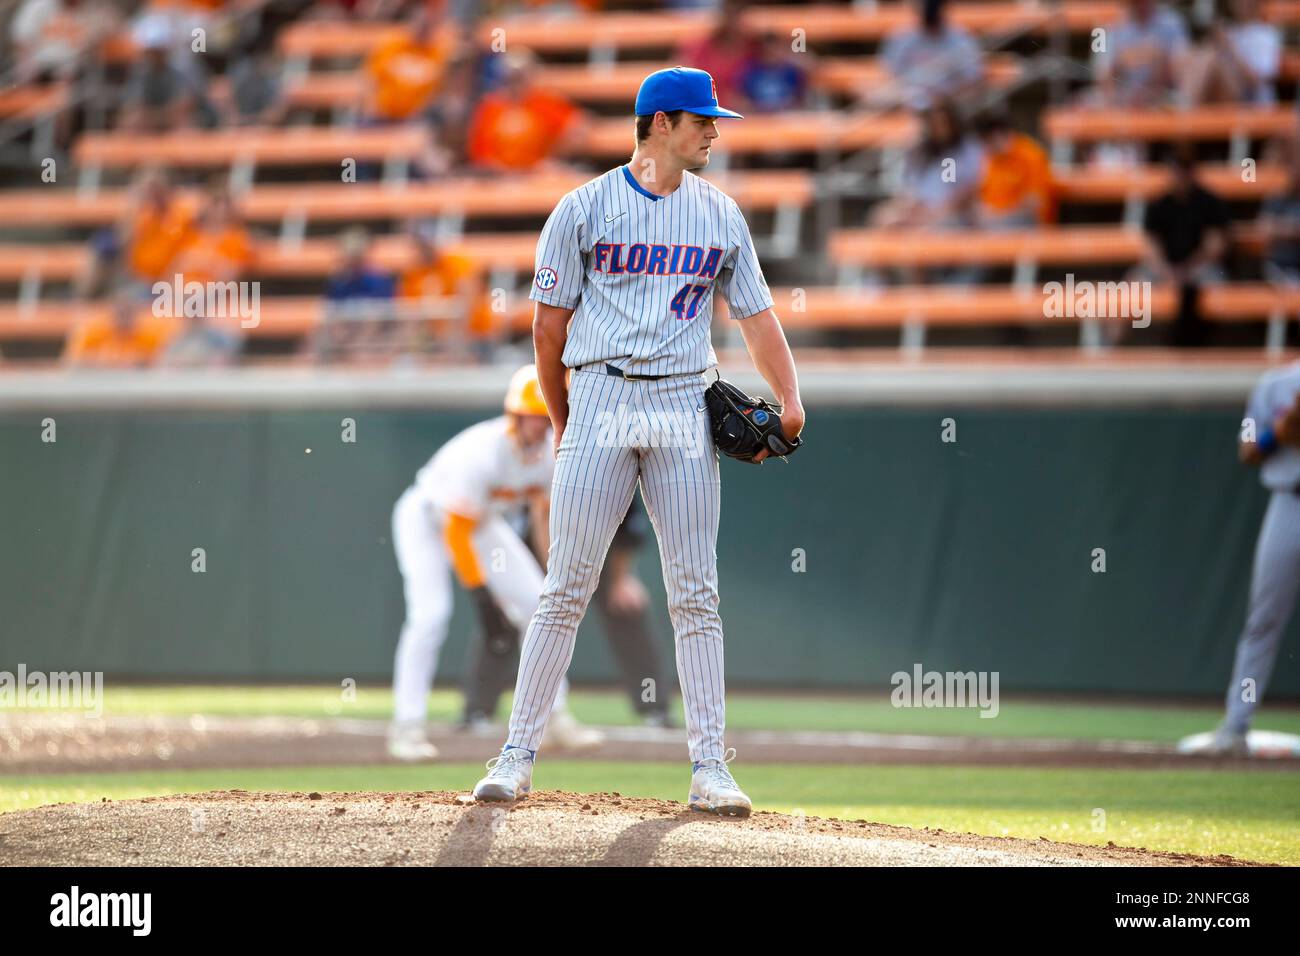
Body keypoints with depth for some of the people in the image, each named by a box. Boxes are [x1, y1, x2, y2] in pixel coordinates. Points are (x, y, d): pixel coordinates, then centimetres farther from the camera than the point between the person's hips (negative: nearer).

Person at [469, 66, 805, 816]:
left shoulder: (721, 215, 11)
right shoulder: (585, 209, 1)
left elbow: (758, 316, 11)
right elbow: (550, 322, 5)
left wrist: (790, 400, 0)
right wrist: (562, 422, 9)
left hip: (685, 407, 3)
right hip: (601, 400, -3)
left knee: (696, 592, 0)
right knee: (567, 589, -4)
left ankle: (710, 767, 0)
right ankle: (519, 756, 1)